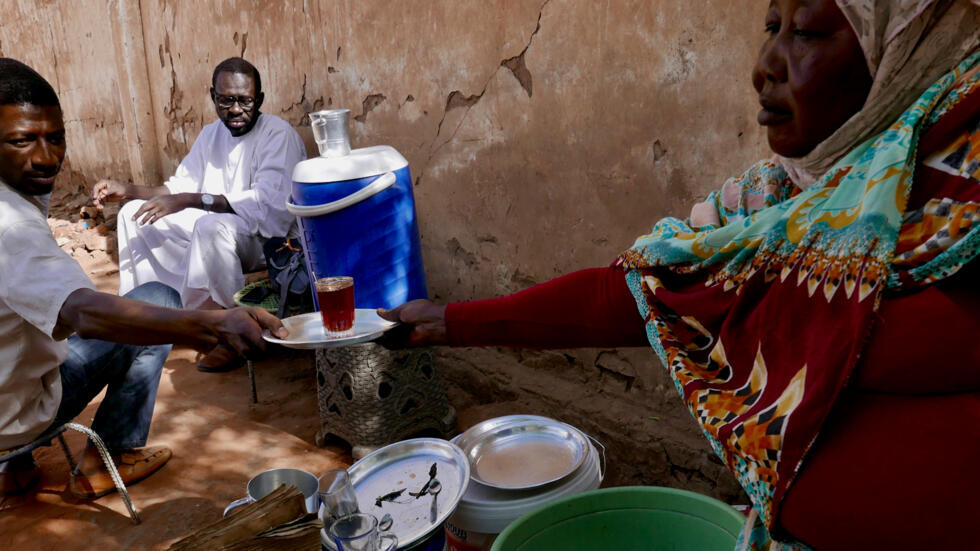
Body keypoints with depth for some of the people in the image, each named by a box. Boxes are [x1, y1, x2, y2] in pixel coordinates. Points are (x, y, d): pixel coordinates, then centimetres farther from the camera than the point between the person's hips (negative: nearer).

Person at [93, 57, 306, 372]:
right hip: (214, 229, 9)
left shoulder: (278, 135, -17)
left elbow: (266, 201, -29)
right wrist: (127, 191, 2)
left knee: (212, 225, -39)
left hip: (269, 236, -8)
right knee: (133, 214, 8)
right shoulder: (211, 134, 10)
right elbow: (181, 186, 17)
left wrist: (188, 201, -32)